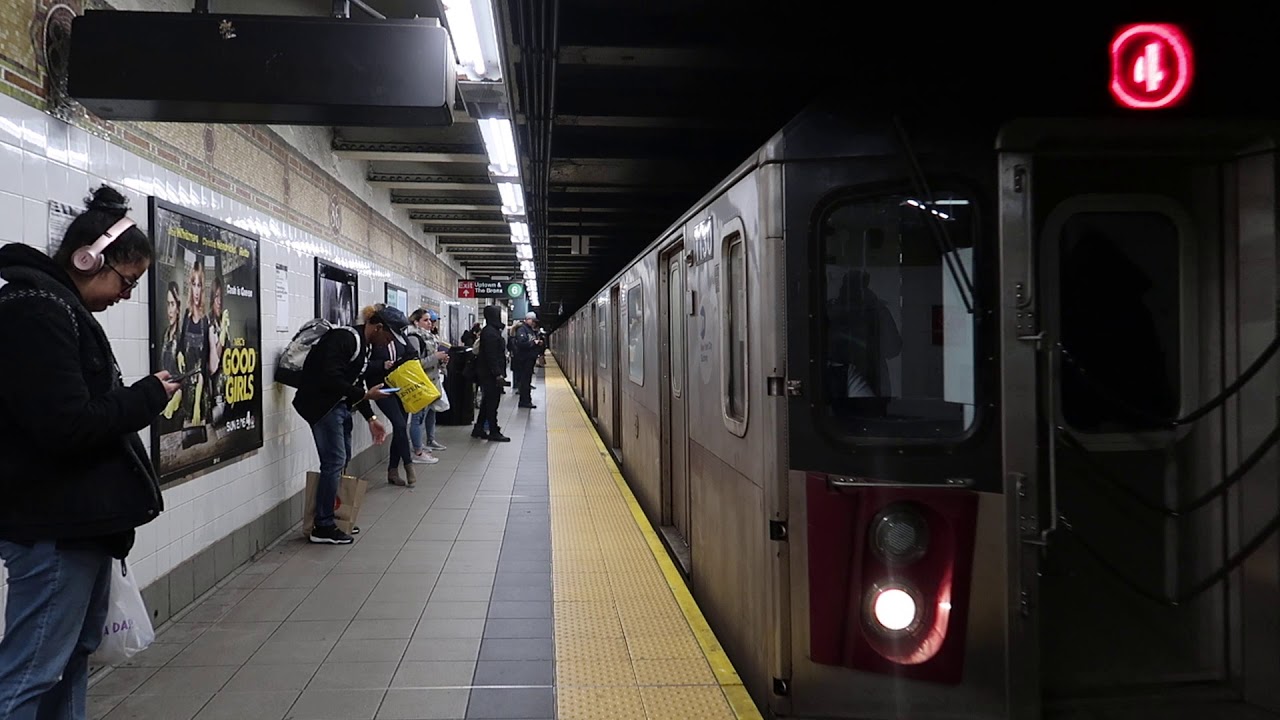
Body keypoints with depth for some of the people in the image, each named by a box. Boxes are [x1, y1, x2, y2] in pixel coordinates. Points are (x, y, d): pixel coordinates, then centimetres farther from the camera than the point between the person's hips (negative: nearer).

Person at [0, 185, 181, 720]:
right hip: (54, 527, -10)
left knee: (75, 656, 18)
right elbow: (69, 426, -23)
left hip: (82, 522, 10)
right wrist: (149, 396, -12)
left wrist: (138, 397, 4)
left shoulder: (59, 309, 14)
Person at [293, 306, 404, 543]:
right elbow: (330, 379, -28)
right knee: (334, 461, -9)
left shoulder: (365, 345, 11)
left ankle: (334, 515, 24)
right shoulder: (345, 339, -20)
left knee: (342, 460, 14)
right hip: (321, 403, -10)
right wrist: (365, 395, -21)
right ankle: (323, 527, -1)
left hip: (340, 405, 10)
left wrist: (371, 418, 8)